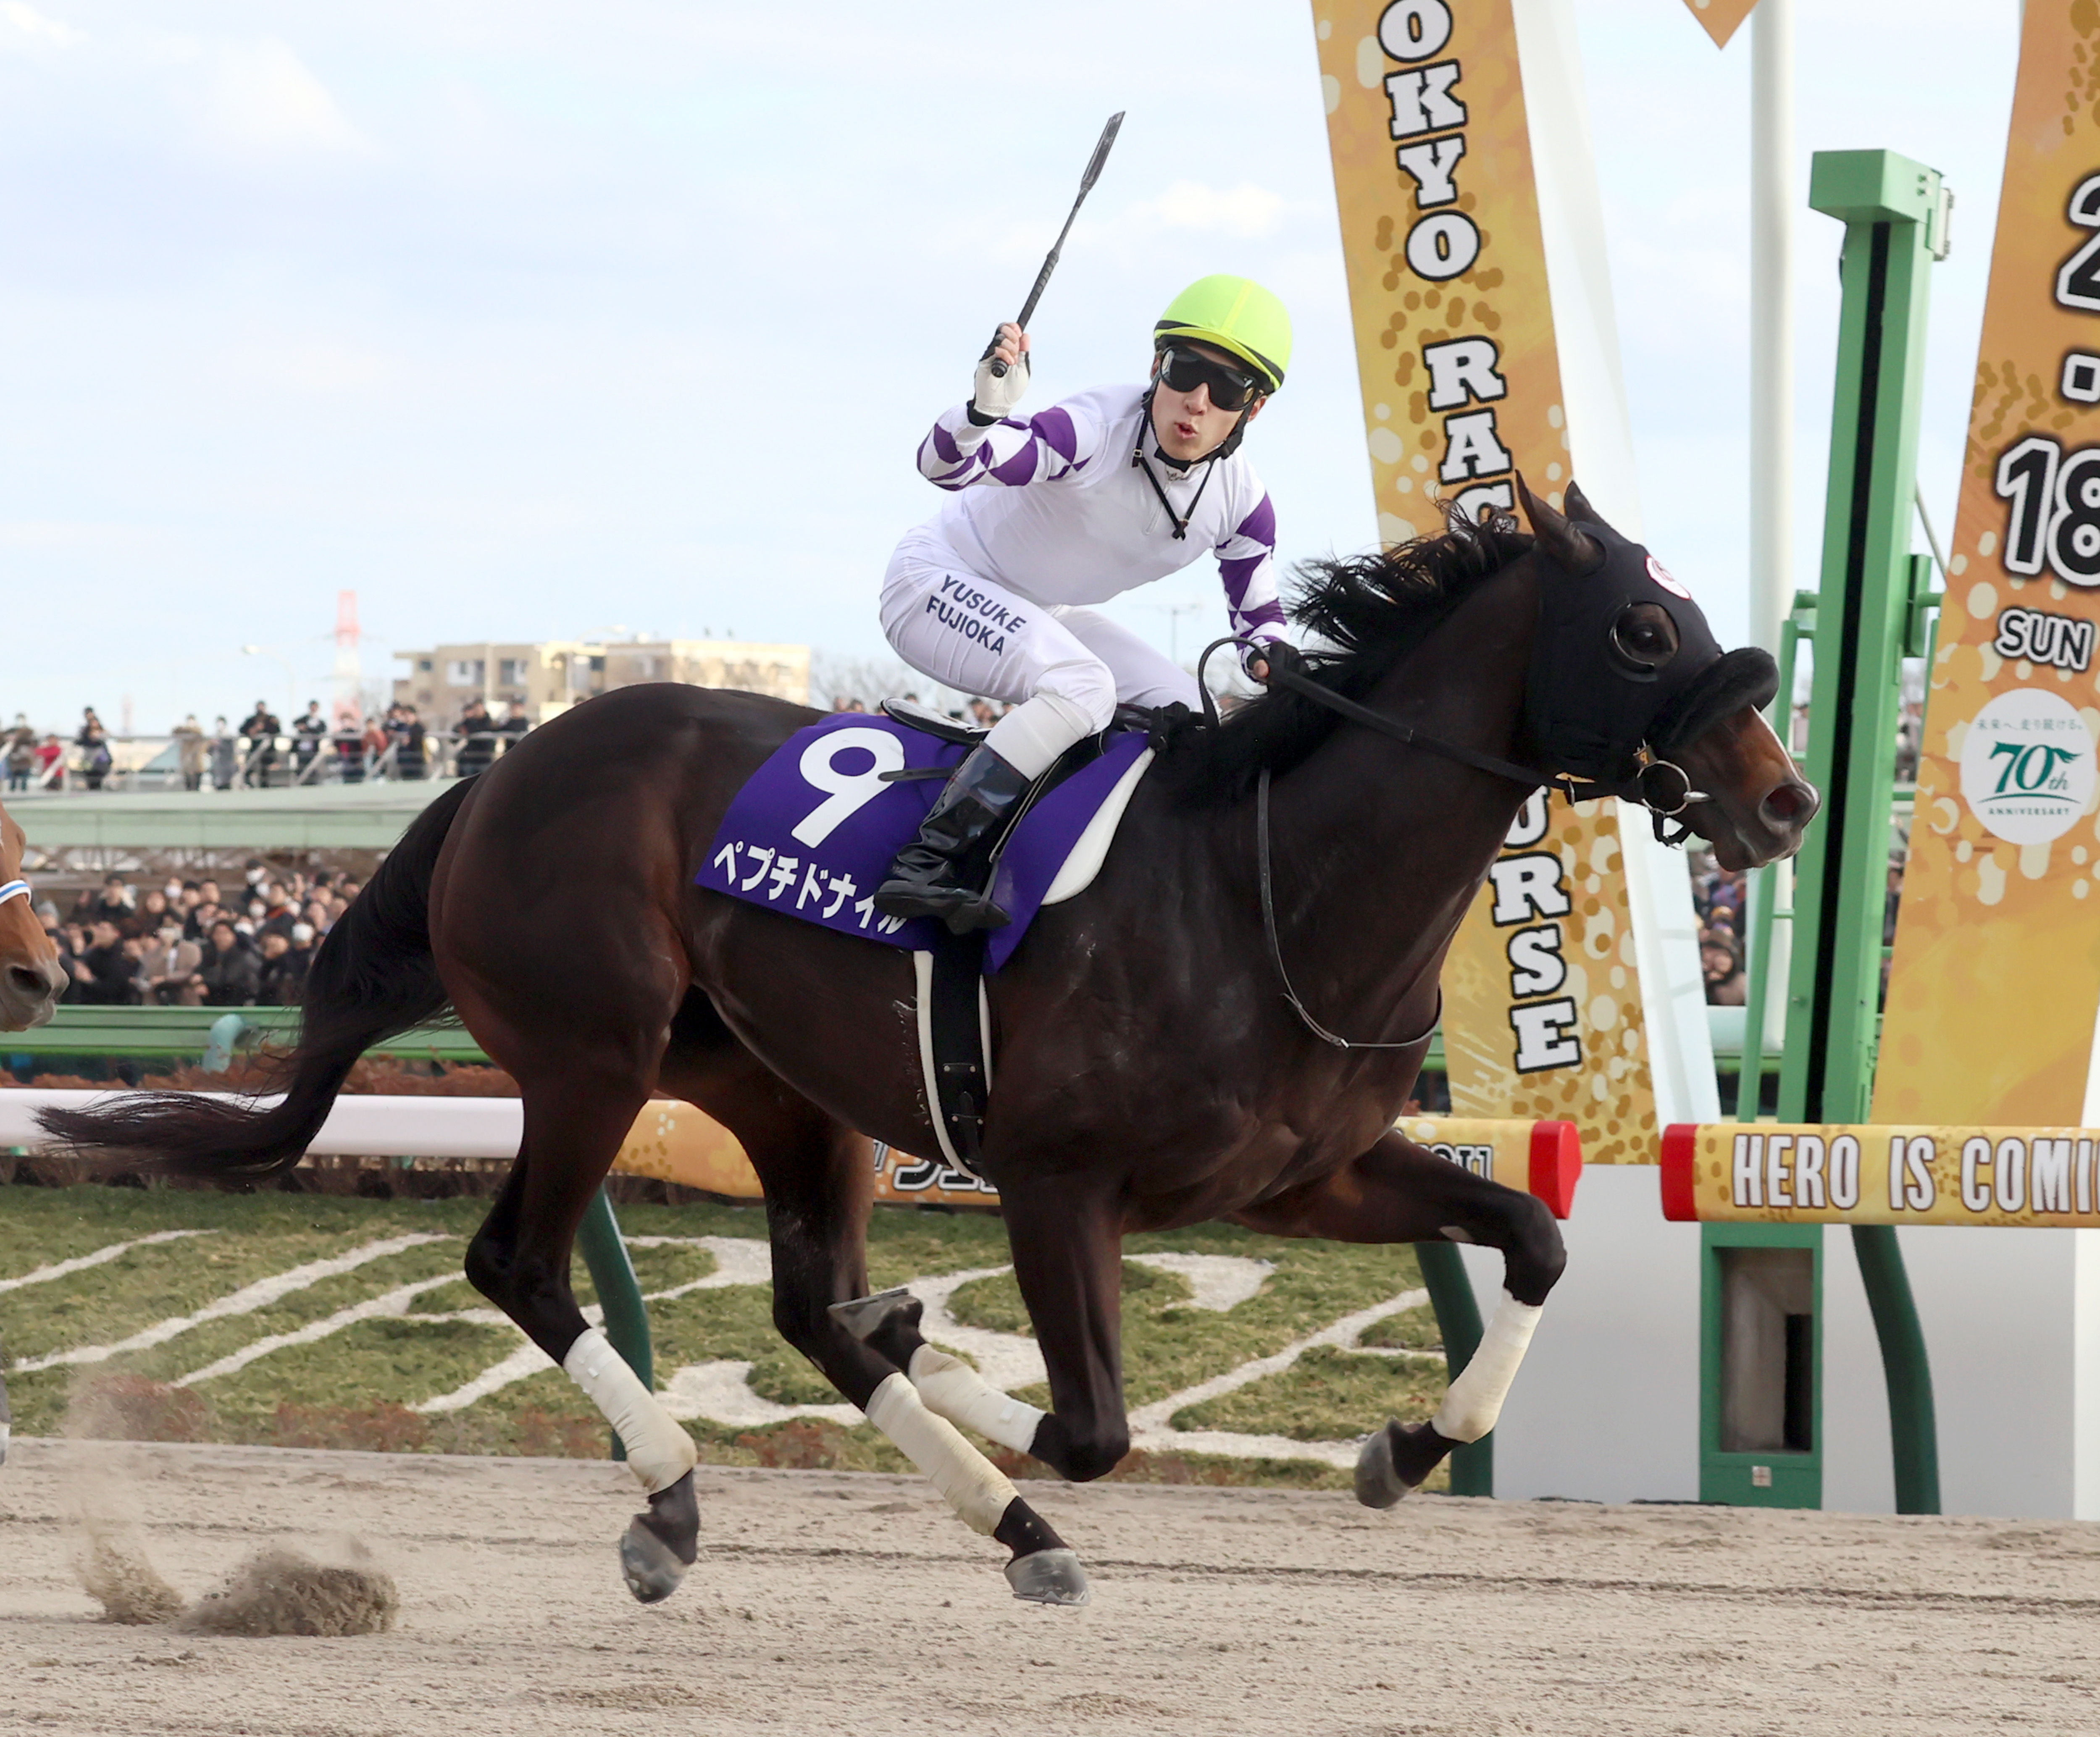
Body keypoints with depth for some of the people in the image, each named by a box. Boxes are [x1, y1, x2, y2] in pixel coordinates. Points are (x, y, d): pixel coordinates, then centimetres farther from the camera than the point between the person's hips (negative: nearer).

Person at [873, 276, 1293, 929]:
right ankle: (924, 866, -33)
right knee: (1082, 686, -31)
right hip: (938, 581, -8)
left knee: (1183, 708, -1)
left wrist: (1272, 658, -17)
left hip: (1036, 617, 8)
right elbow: (945, 463, -41)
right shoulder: (1100, 428, -31)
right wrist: (988, 405, -63)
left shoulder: (1242, 501, -10)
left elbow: (1258, 613, 7)